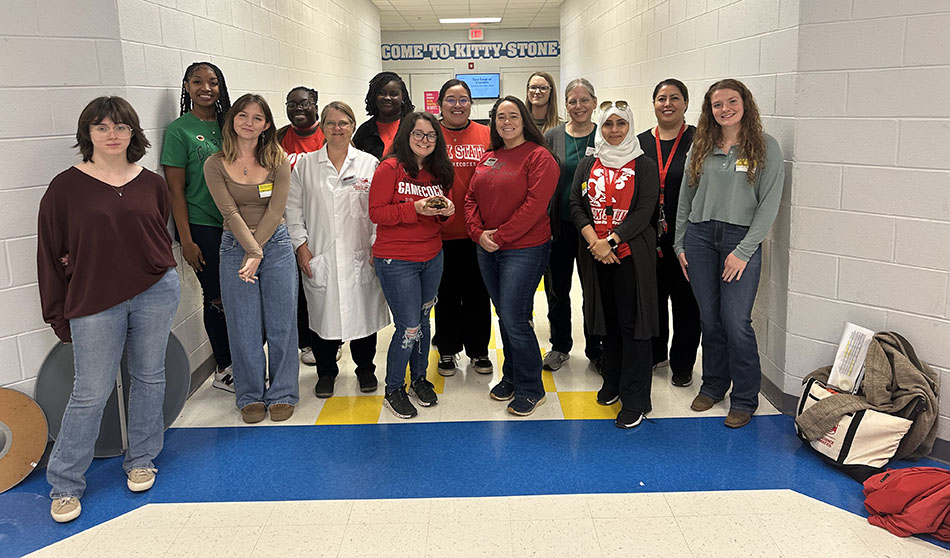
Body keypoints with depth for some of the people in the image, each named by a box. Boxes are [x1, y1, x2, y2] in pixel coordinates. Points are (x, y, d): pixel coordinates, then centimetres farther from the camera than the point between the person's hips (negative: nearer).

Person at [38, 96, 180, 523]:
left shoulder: (152, 184, 4)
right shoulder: (66, 187, -3)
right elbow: (50, 252, 0)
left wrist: (162, 276, 6)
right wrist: (59, 312, 1)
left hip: (155, 294, 3)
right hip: (94, 301, -2)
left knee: (149, 378, 12)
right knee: (91, 392, 2)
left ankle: (141, 460, 32)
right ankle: (64, 485, 18)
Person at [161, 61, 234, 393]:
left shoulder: (227, 125, 9)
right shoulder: (179, 130, -6)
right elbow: (176, 190, -8)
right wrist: (186, 240, -13)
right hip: (202, 227, -5)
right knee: (217, 298, 2)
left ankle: (236, 363, 23)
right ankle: (224, 371, 17)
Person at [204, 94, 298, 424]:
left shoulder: (278, 160, -1)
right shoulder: (215, 165, -1)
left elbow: (275, 209, -7)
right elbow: (230, 212, -8)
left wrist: (257, 253, -13)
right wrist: (252, 251, -17)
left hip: (276, 243, 0)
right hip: (235, 246, 0)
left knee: (281, 324, 4)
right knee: (244, 327, 5)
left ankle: (282, 394, 19)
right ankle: (251, 397, 21)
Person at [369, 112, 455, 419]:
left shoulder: (438, 172, 10)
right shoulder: (390, 168, -9)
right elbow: (376, 212, -14)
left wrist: (446, 210, -4)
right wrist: (415, 208, -24)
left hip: (432, 258, 6)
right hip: (396, 261, -6)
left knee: (423, 321, 15)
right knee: (409, 327, -4)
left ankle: (420, 378, 33)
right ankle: (393, 389, 16)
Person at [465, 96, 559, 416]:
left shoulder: (539, 157, -9)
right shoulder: (487, 159, 13)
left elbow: (535, 204, -18)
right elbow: (471, 198, 11)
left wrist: (500, 236, -17)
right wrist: (478, 232, -6)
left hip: (524, 249, -7)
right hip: (487, 249, 7)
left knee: (514, 318, -7)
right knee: (504, 316, 15)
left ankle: (530, 390, 9)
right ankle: (511, 377, 30)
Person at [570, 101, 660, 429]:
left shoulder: (644, 166, 1)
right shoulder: (587, 165, 12)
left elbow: (644, 211, -8)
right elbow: (576, 205, 4)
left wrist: (610, 241, -16)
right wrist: (594, 242, -11)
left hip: (632, 253, -3)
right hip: (596, 255, 4)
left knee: (632, 322, -4)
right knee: (607, 319, 12)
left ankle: (635, 399, 2)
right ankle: (612, 382, 27)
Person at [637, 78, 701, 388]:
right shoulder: (640, 142, 7)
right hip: (648, 239, 3)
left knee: (686, 300, 6)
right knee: (652, 297, 14)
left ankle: (682, 365, 21)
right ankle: (655, 353, 34)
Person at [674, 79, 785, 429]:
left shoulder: (765, 147, -2)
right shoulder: (700, 147, 9)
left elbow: (769, 204, -6)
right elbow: (685, 198, 13)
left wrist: (744, 251, -12)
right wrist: (680, 244, 9)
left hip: (741, 241, -3)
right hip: (699, 238, 4)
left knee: (736, 323, -6)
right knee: (710, 319, 9)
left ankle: (745, 399, 10)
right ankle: (713, 384, 28)